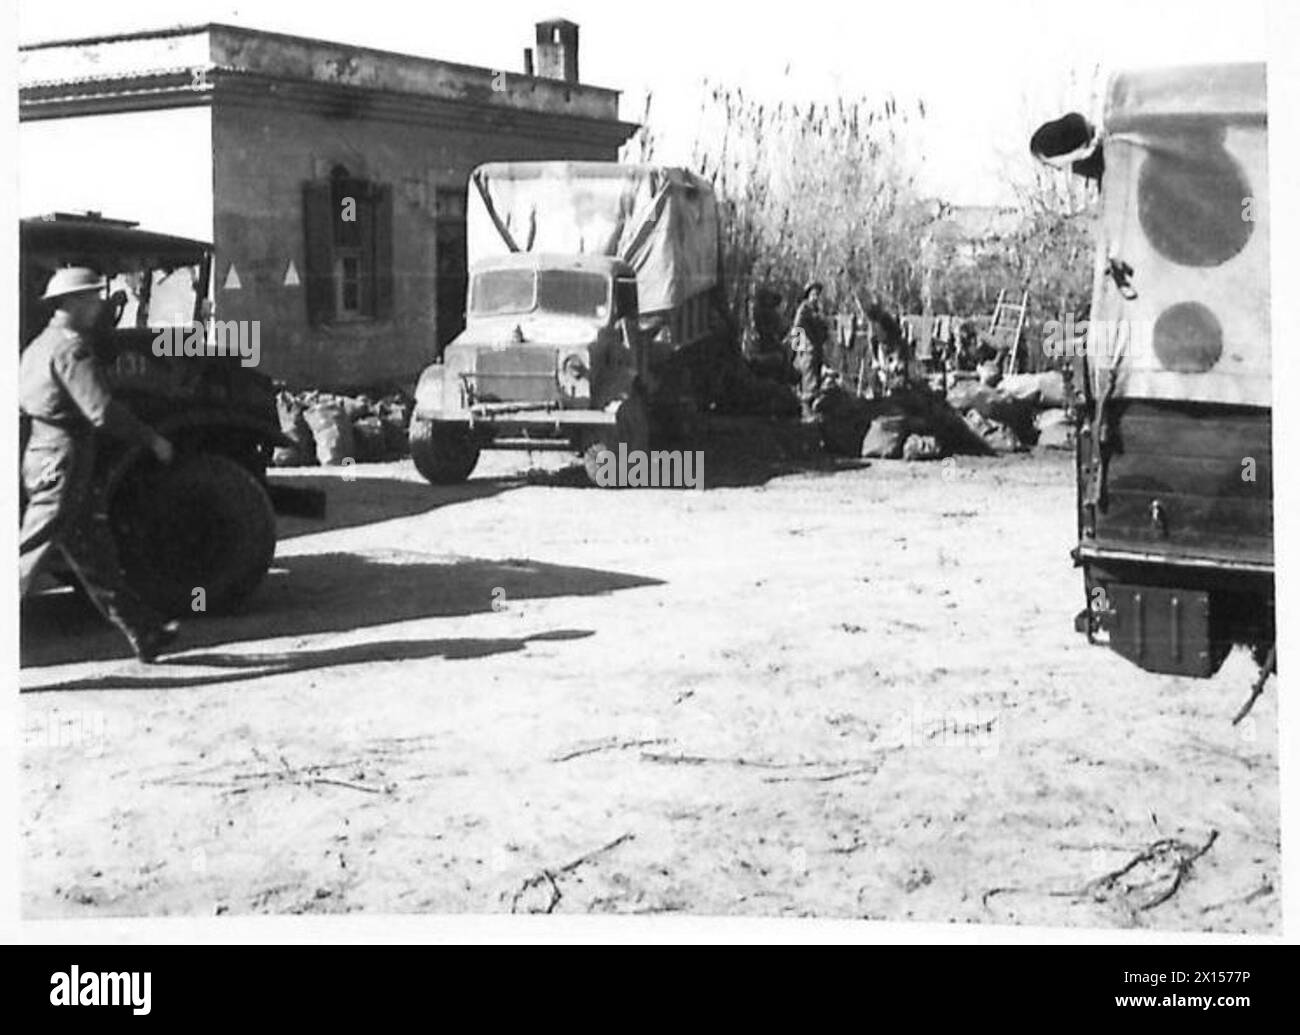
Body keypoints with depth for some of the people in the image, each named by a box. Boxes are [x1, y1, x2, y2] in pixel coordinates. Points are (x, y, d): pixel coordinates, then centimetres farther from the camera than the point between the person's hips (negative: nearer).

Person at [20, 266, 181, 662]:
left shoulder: (39, 345, 15)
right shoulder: (71, 347, -15)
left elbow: (21, 400, 20)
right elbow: (101, 410, -22)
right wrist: (152, 440, -13)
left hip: (41, 455, 10)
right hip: (62, 463, -10)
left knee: (95, 558, 13)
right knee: (28, 556, -8)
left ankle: (145, 634, 21)